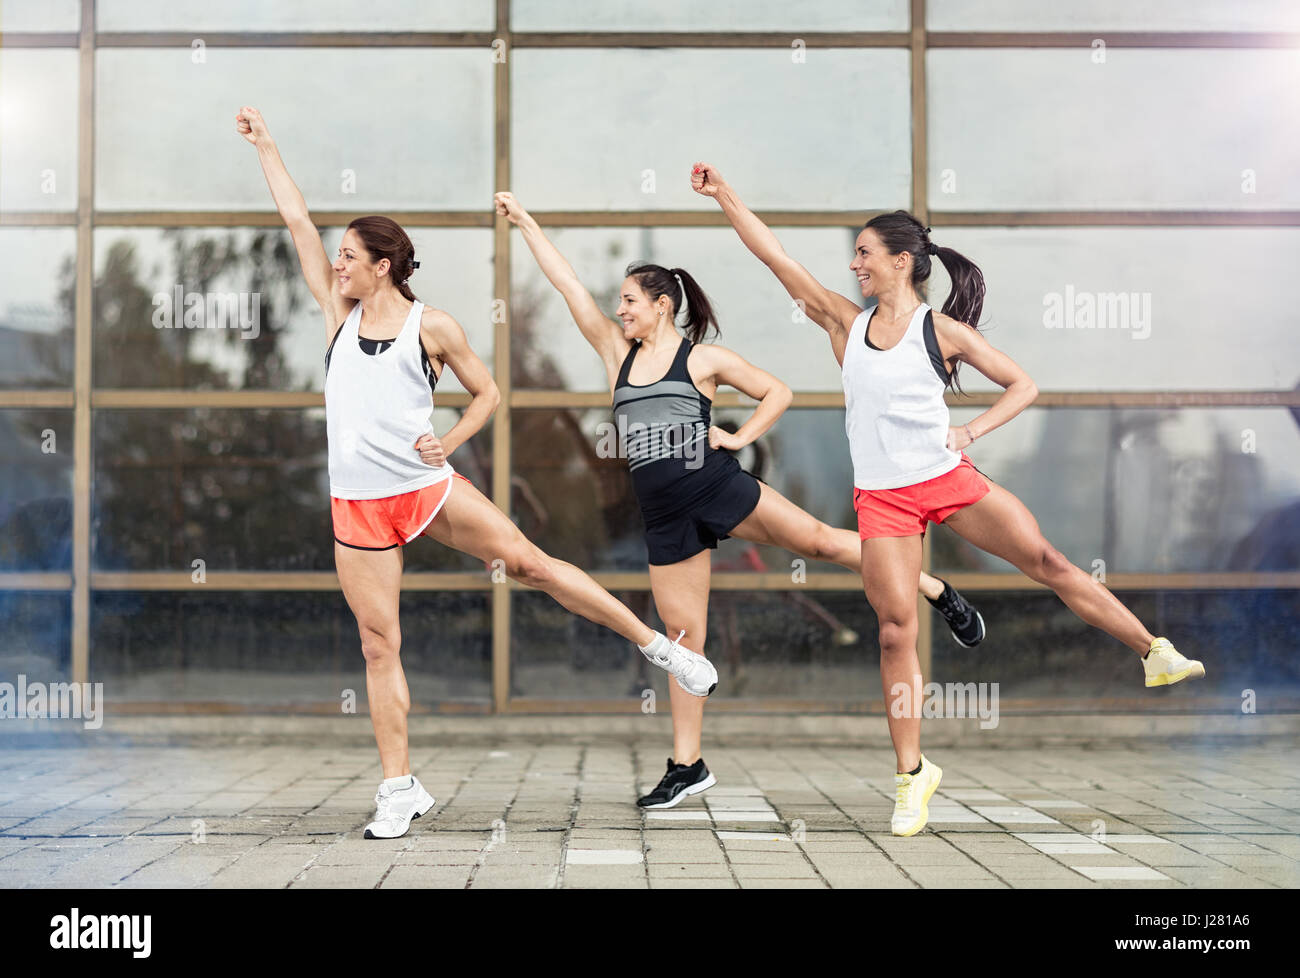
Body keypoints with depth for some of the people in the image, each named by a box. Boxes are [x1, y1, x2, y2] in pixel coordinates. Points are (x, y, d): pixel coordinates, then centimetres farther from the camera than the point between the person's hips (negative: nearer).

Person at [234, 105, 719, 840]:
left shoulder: (433, 327, -2)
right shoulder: (340, 312, 8)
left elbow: (488, 393, 6)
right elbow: (298, 220, 11)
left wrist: (449, 442, -11)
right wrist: (265, 146, 15)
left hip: (427, 486, -3)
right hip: (357, 504, 3)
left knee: (530, 562, -10)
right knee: (379, 644, 2)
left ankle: (660, 647, 2)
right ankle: (400, 790, 8)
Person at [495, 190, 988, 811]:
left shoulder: (704, 358, 2)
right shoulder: (618, 353, 12)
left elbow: (777, 392, 8)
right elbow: (568, 285, 13)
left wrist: (740, 437, -5)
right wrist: (524, 222, 13)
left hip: (716, 487, -3)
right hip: (665, 517, 3)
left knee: (818, 539, -12)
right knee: (683, 635, 6)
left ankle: (936, 591, 5)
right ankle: (687, 766, 12)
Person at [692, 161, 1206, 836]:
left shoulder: (942, 329, -1)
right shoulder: (845, 322, 7)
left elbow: (1022, 386, 3)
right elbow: (776, 257, 4)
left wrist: (971, 431, -11)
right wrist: (723, 195, 0)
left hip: (948, 478, -1)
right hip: (881, 497, 2)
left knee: (1047, 562, -8)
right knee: (896, 629, -5)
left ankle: (1154, 655, 6)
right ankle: (911, 774, 5)